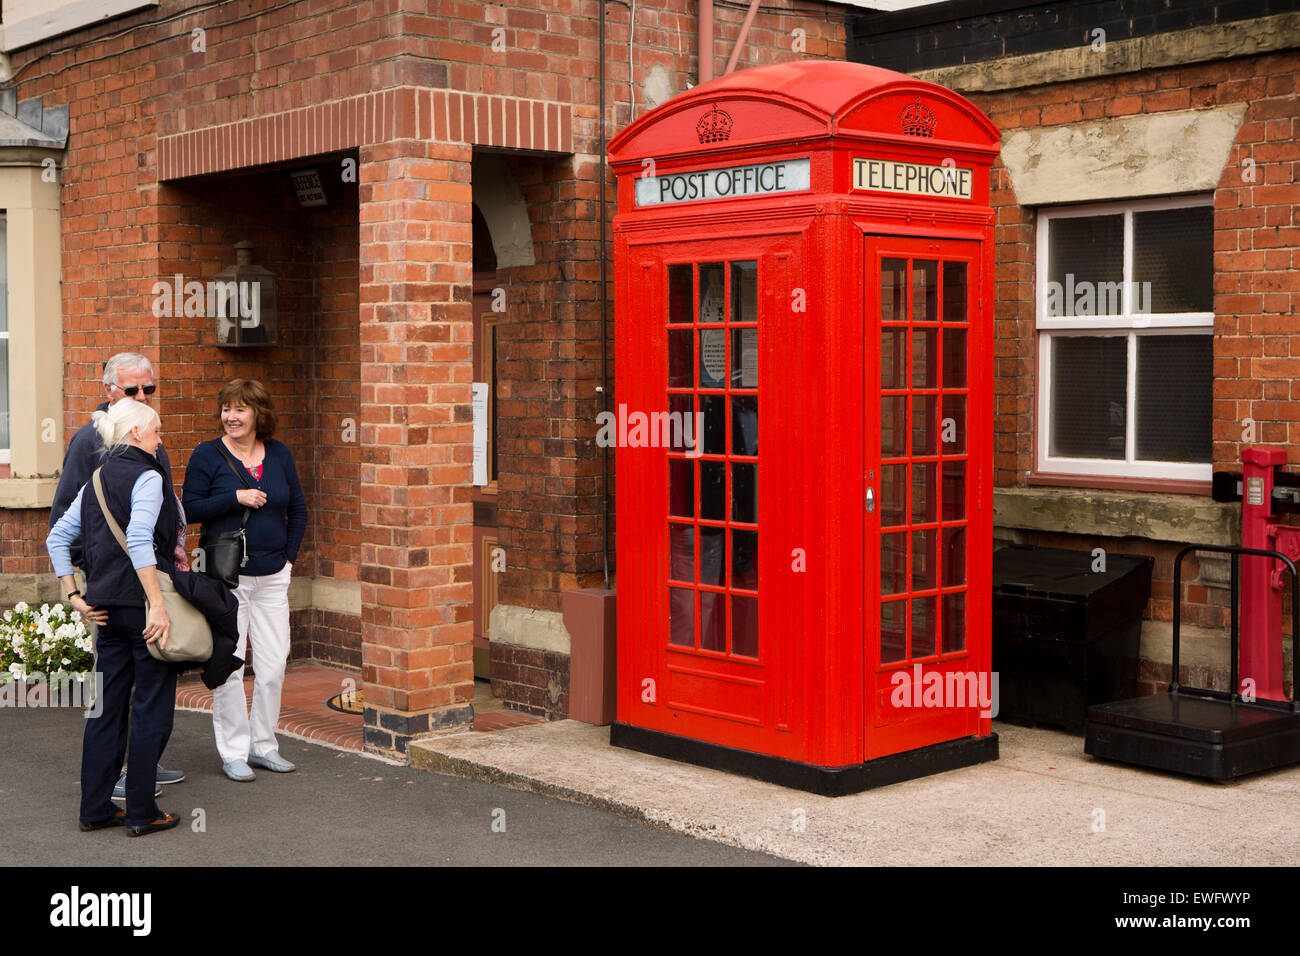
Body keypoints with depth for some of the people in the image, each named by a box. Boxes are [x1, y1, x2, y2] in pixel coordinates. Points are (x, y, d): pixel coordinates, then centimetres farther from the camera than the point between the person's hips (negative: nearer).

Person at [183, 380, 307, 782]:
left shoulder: (278, 455, 9)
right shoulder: (208, 455, -2)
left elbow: (298, 510, 16)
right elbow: (189, 508, -7)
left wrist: (289, 555, 7)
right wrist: (235, 498, -17)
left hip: (272, 575, 4)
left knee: (274, 664, 5)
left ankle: (263, 745, 20)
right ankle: (233, 752, 9)